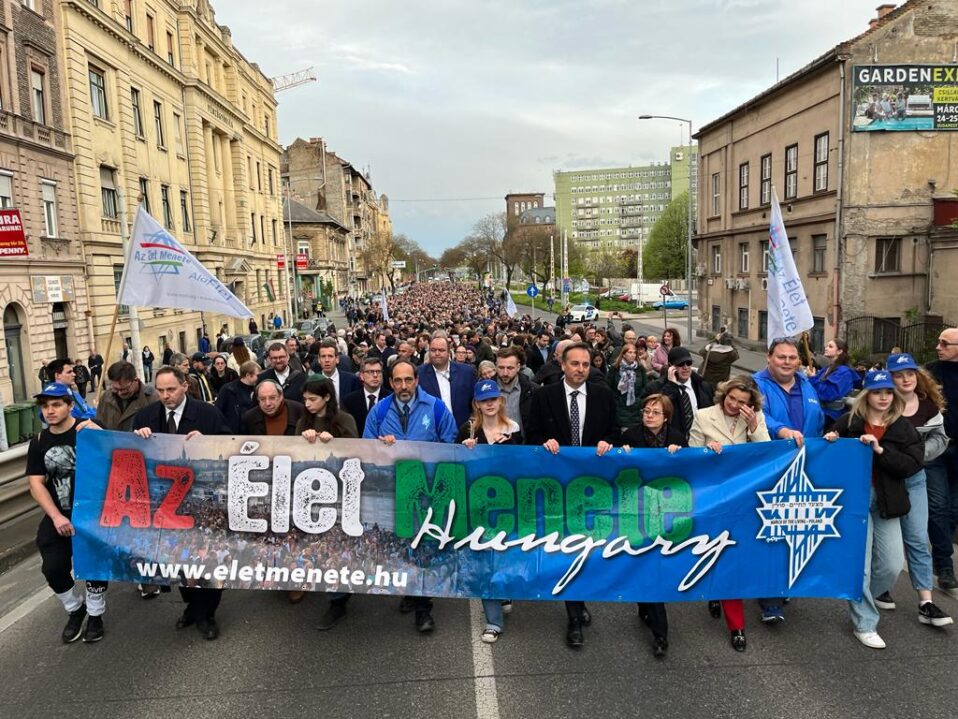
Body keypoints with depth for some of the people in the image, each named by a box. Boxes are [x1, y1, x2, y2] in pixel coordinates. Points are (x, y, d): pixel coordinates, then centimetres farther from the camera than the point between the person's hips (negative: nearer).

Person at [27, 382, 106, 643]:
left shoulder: (89, 431, -8)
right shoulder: (38, 443, 5)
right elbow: (36, 484, 0)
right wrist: (56, 517, -13)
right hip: (58, 516, 4)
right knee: (52, 568, -3)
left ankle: (95, 614, 20)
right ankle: (75, 609, 26)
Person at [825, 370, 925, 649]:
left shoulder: (903, 427, 4)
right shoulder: (849, 421, 0)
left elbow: (913, 465, -8)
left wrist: (880, 450, -19)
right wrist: (829, 442, -12)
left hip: (886, 503, 3)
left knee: (891, 566, 6)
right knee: (859, 565, -2)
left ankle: (860, 601, 34)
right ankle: (864, 625, 13)